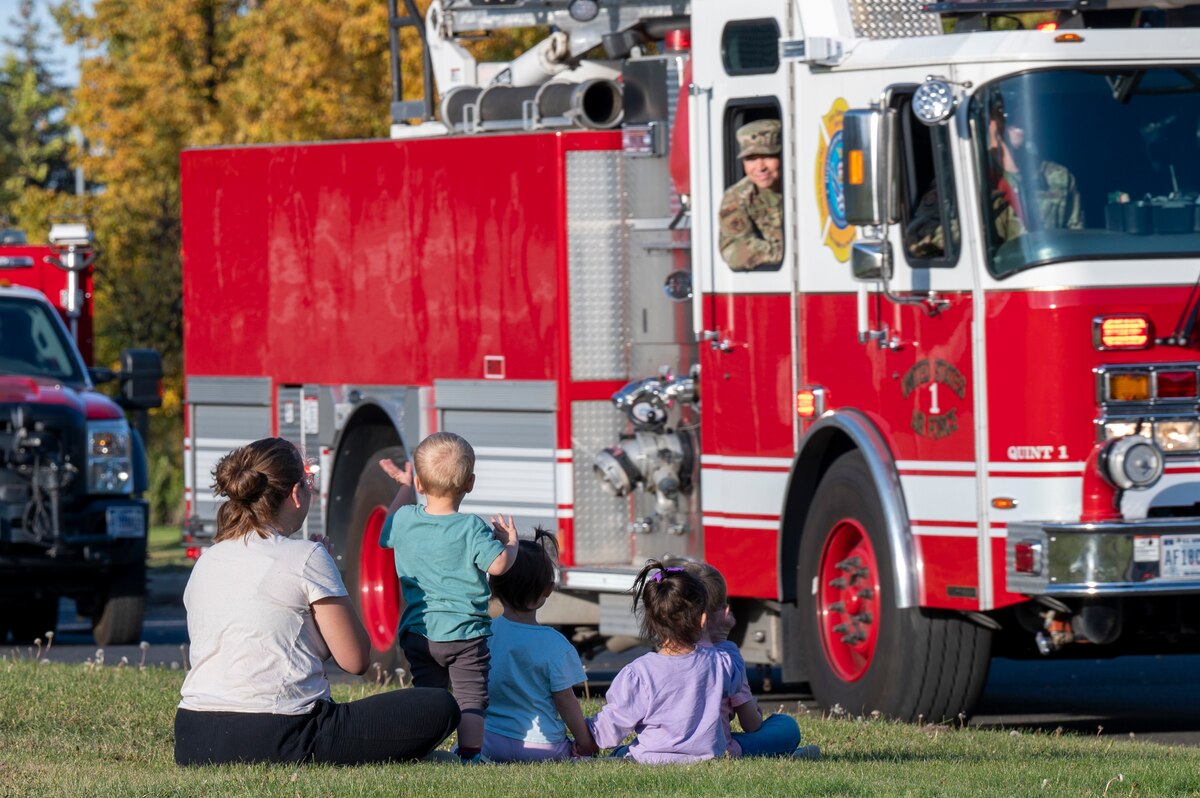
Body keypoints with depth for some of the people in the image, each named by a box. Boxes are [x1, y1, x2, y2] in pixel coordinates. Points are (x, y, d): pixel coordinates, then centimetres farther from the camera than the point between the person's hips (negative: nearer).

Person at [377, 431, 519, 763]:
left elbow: (386, 535, 24)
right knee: (471, 697, 1)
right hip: (465, 632, -4)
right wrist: (510, 543, 2)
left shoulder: (404, 520, 0)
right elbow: (498, 564, -20)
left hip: (417, 633, 4)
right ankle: (470, 753, -7)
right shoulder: (472, 528, -13)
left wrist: (404, 488, 32)